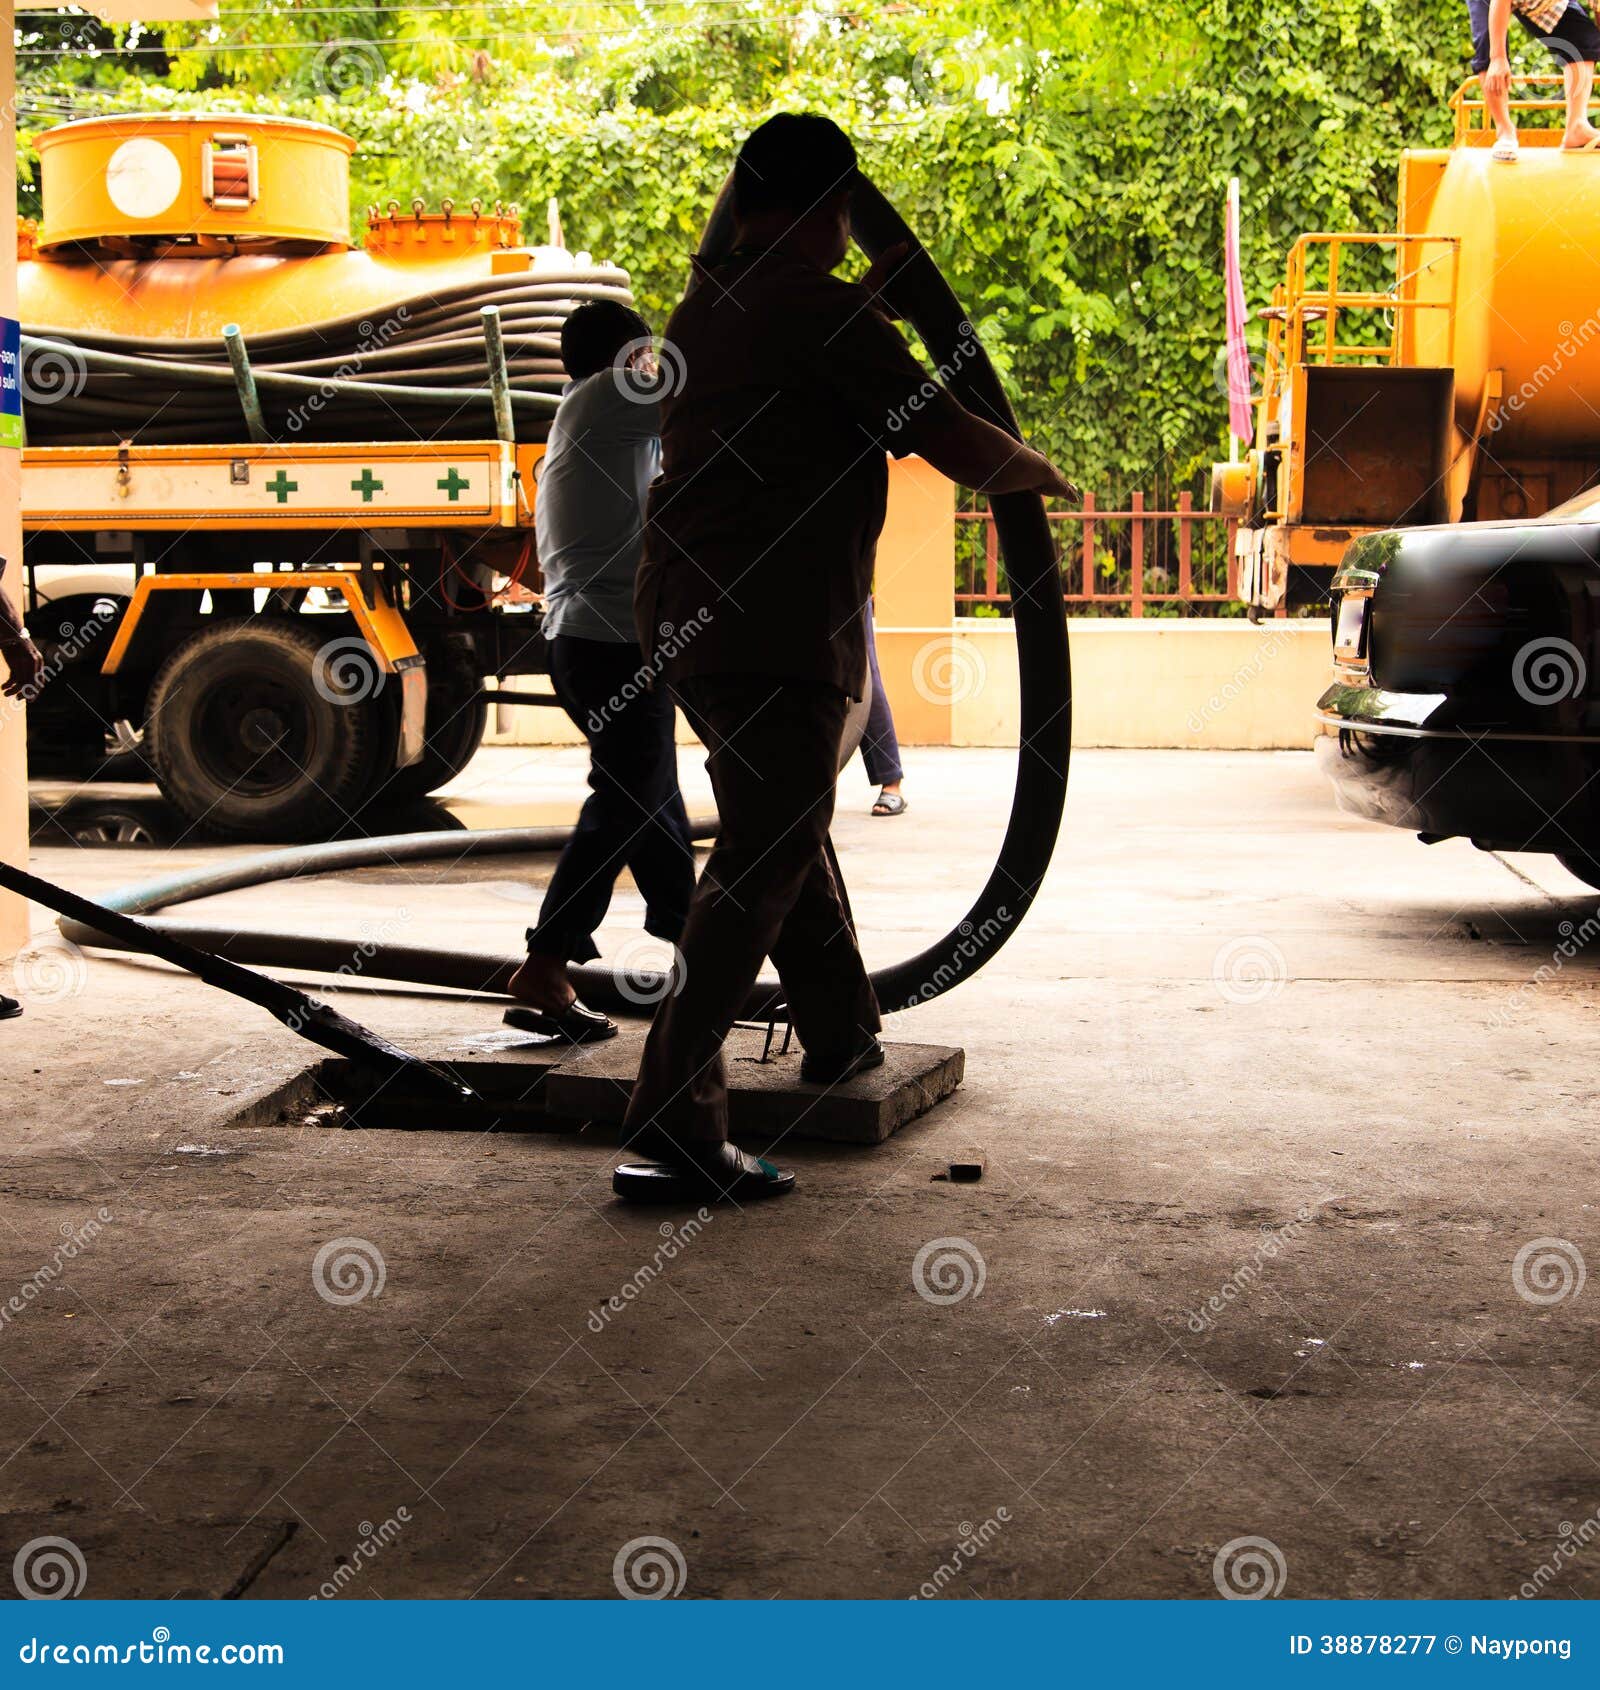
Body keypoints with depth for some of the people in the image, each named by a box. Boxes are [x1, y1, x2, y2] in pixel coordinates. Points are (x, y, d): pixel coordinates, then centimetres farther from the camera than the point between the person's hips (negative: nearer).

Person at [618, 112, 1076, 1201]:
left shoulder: (708, 306, 16)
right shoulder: (824, 314, -11)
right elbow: (953, 443, -10)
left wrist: (875, 298, 49)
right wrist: (1047, 476, 9)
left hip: (688, 613, 10)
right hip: (777, 629, -9)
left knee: (786, 827, 23)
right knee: (765, 858, -8)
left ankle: (841, 1033, 37)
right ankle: (677, 1105, -14)